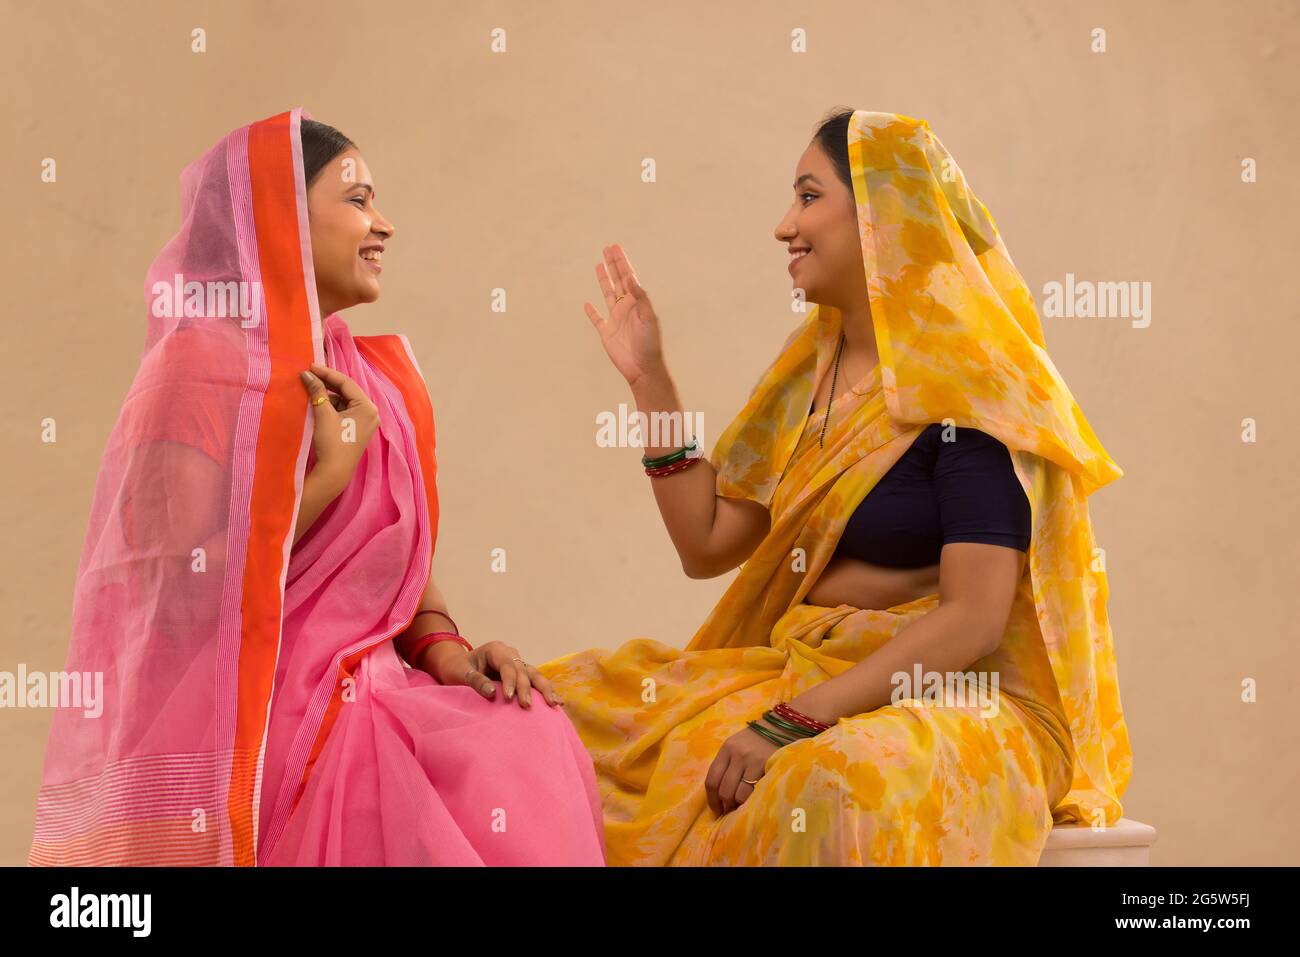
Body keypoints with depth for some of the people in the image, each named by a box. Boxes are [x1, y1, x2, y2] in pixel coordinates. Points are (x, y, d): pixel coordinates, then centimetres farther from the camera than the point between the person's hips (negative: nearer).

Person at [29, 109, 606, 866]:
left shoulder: (377, 381, 12)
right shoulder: (202, 369, -10)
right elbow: (186, 591, -17)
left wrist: (443, 646, -5)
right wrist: (333, 469, -15)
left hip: (362, 694, 7)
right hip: (246, 714, -7)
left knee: (537, 748, -19)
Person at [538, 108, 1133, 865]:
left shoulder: (973, 385, -13)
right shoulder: (811, 372, 11)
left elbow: (974, 620, -20)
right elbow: (708, 544, 12)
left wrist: (790, 727, -23)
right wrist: (649, 377, 9)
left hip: (958, 703, -7)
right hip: (802, 676, 8)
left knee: (835, 789, -40)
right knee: (571, 709, -5)